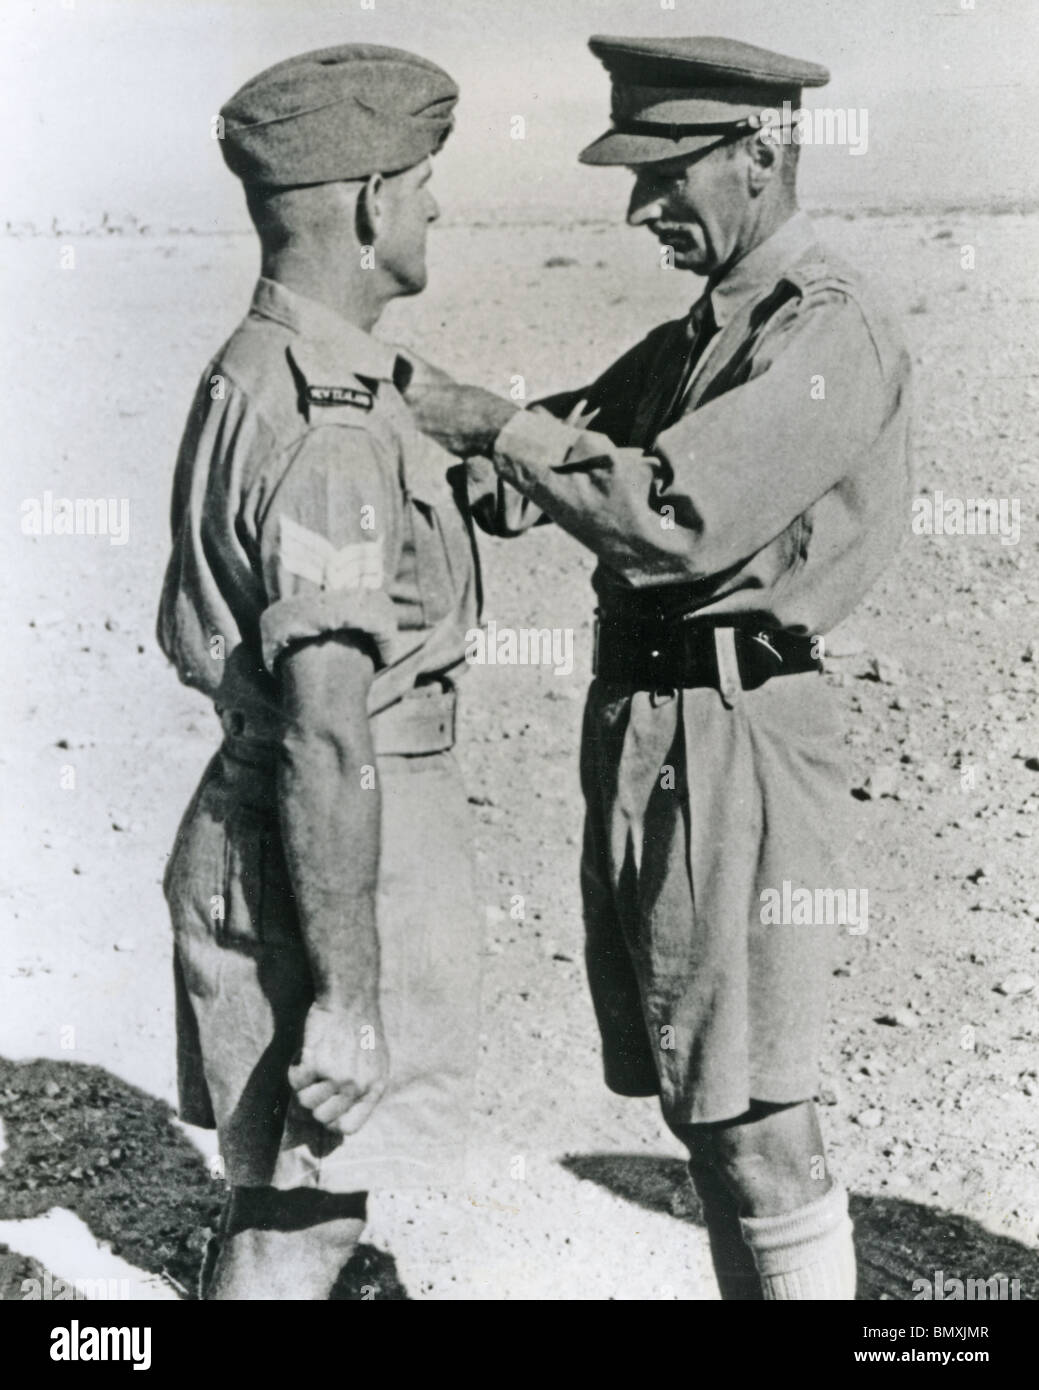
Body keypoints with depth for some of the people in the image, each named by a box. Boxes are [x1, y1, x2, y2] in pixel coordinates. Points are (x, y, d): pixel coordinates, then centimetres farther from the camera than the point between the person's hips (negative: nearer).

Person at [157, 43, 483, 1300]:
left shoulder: (251, 372, 9)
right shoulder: (332, 431, -22)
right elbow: (328, 738, -24)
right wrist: (345, 999, -21)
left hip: (251, 820, 10)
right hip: (330, 864, -10)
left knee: (277, 1195, 20)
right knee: (302, 1217, 3)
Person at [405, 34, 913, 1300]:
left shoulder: (829, 333, -12)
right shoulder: (692, 338, 18)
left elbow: (676, 517, -23)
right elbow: (539, 475, 15)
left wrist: (487, 421, -17)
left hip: (732, 735, -9)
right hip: (635, 722, 9)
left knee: (752, 1113, -2)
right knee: (693, 1100, 16)